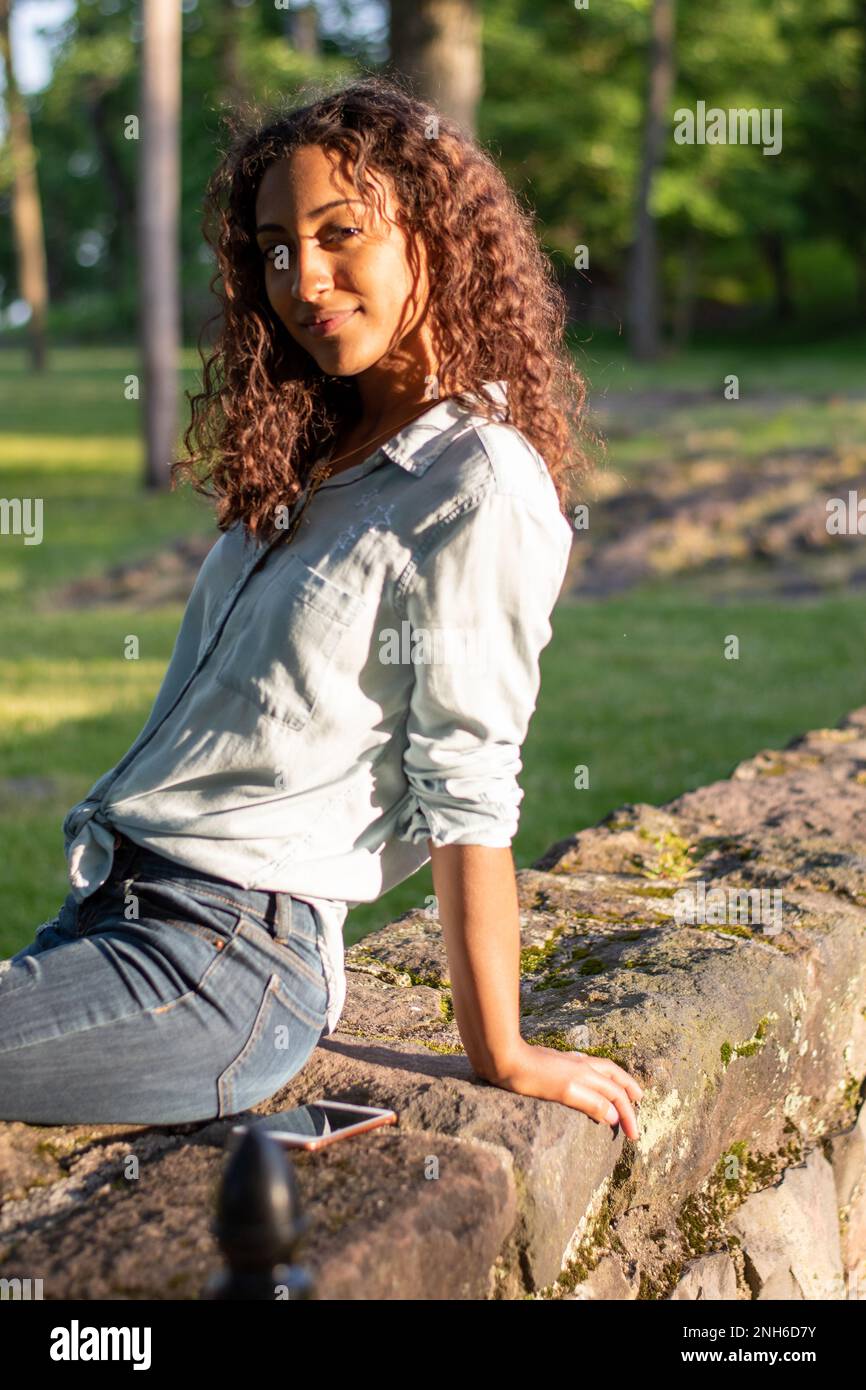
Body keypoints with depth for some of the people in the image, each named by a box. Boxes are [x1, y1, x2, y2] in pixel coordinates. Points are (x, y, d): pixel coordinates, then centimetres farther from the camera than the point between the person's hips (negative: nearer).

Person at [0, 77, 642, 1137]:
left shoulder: (482, 487, -11)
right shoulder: (305, 460, 16)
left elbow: (466, 793, -11)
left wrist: (502, 1058, -5)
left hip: (227, 965, -8)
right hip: (112, 917, 8)